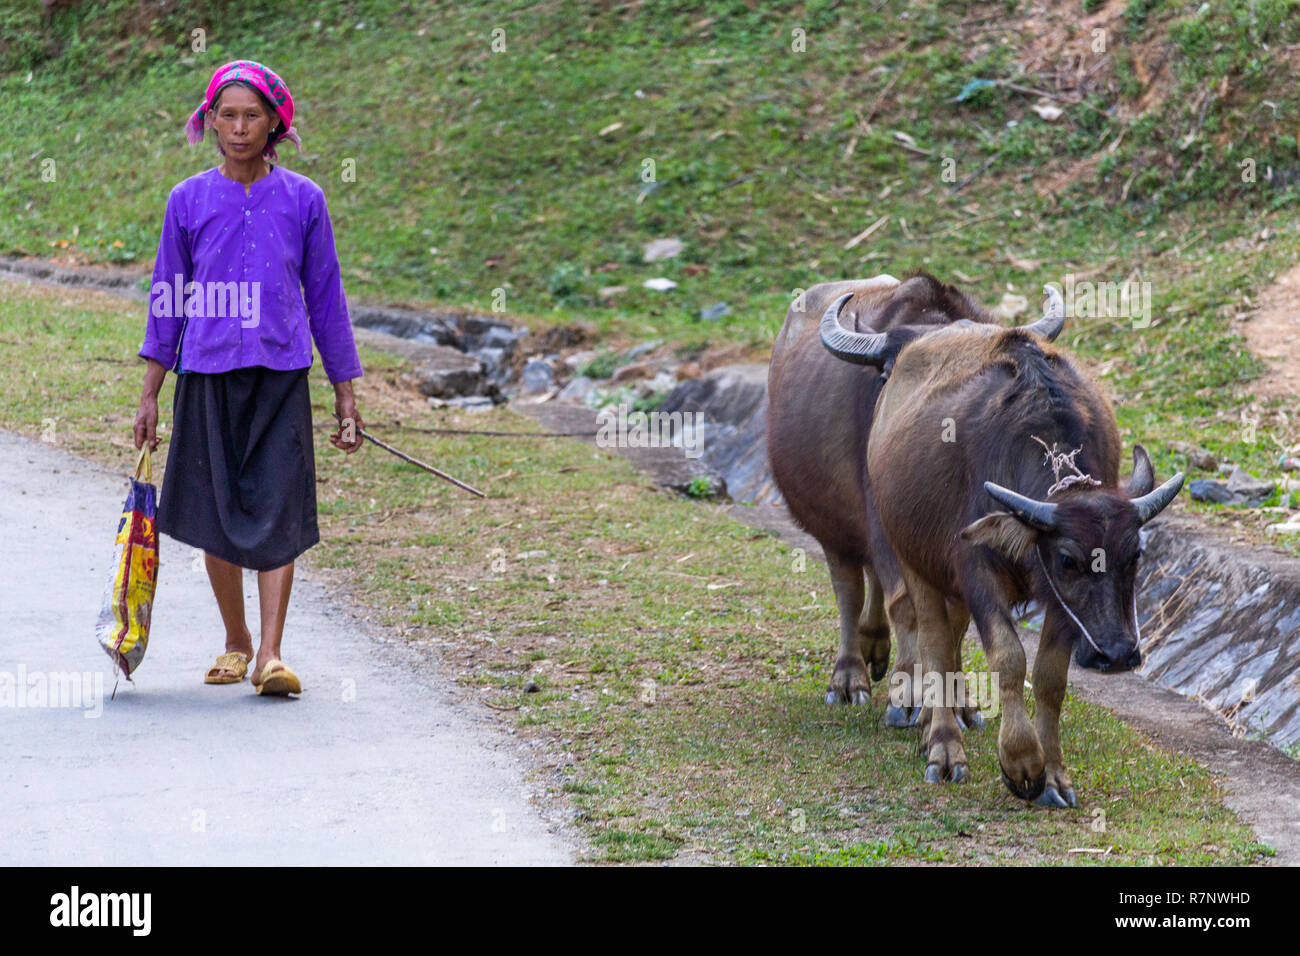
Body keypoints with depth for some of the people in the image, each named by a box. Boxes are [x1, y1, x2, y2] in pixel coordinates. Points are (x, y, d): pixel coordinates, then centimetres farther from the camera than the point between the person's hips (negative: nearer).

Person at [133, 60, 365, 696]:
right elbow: (168, 302, 11)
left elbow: (325, 298, 10)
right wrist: (149, 395, 8)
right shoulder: (188, 201, 6)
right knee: (216, 514, 5)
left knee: (278, 511, -10)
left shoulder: (302, 200, 5)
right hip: (207, 375, 1)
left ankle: (270, 654, -12)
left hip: (281, 375, -1)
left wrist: (346, 398, 9)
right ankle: (235, 642, 22)